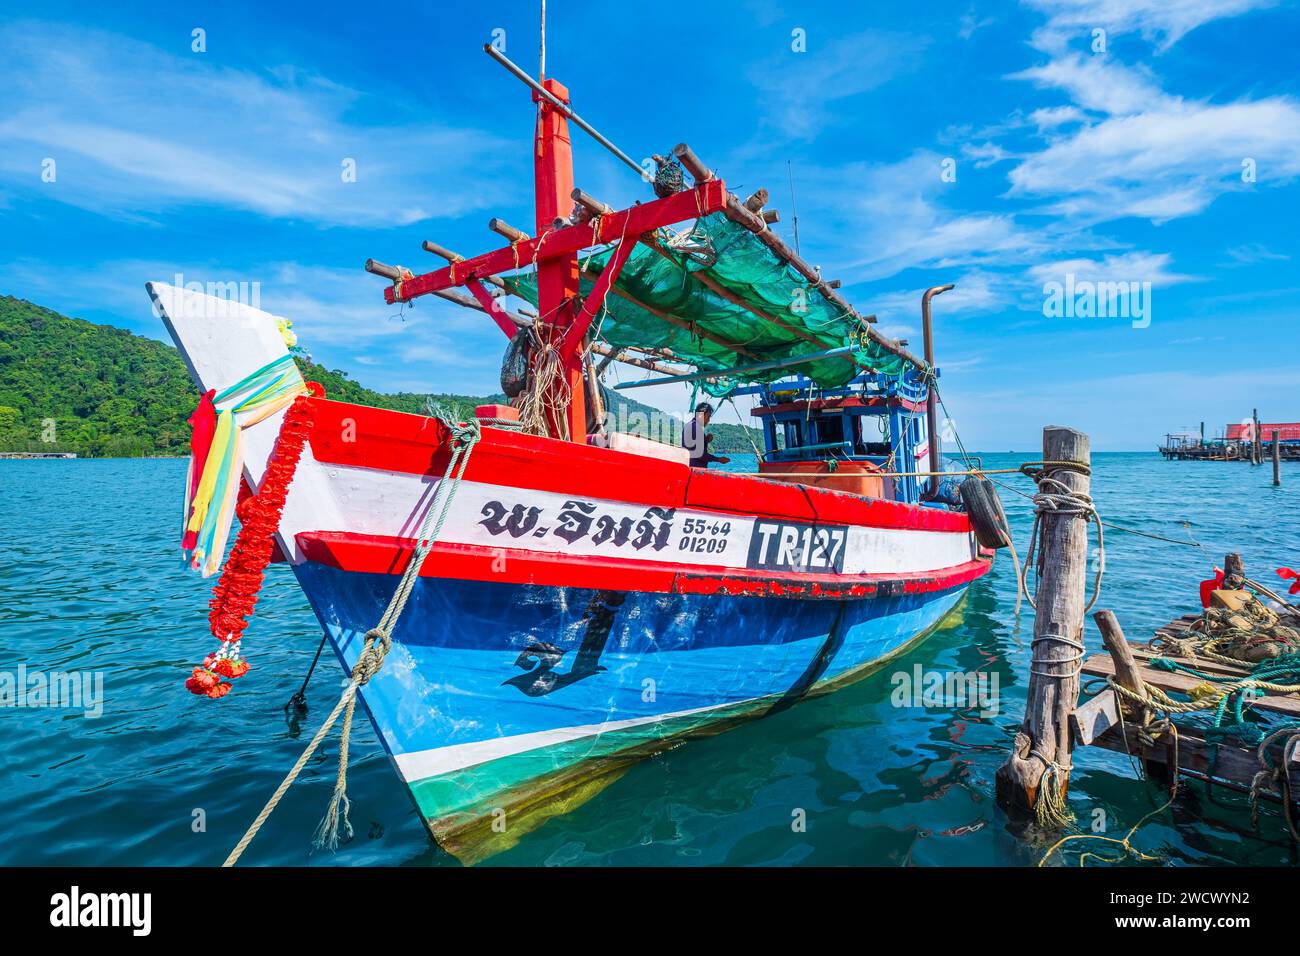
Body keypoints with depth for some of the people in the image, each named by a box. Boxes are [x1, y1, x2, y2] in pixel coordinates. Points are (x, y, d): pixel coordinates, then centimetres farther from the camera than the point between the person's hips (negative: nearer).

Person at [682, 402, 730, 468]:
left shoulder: (688, 425, 17)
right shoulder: (697, 427, -13)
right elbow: (700, 454, -19)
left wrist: (706, 440, 11)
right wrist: (718, 459, -15)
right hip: (697, 468, -10)